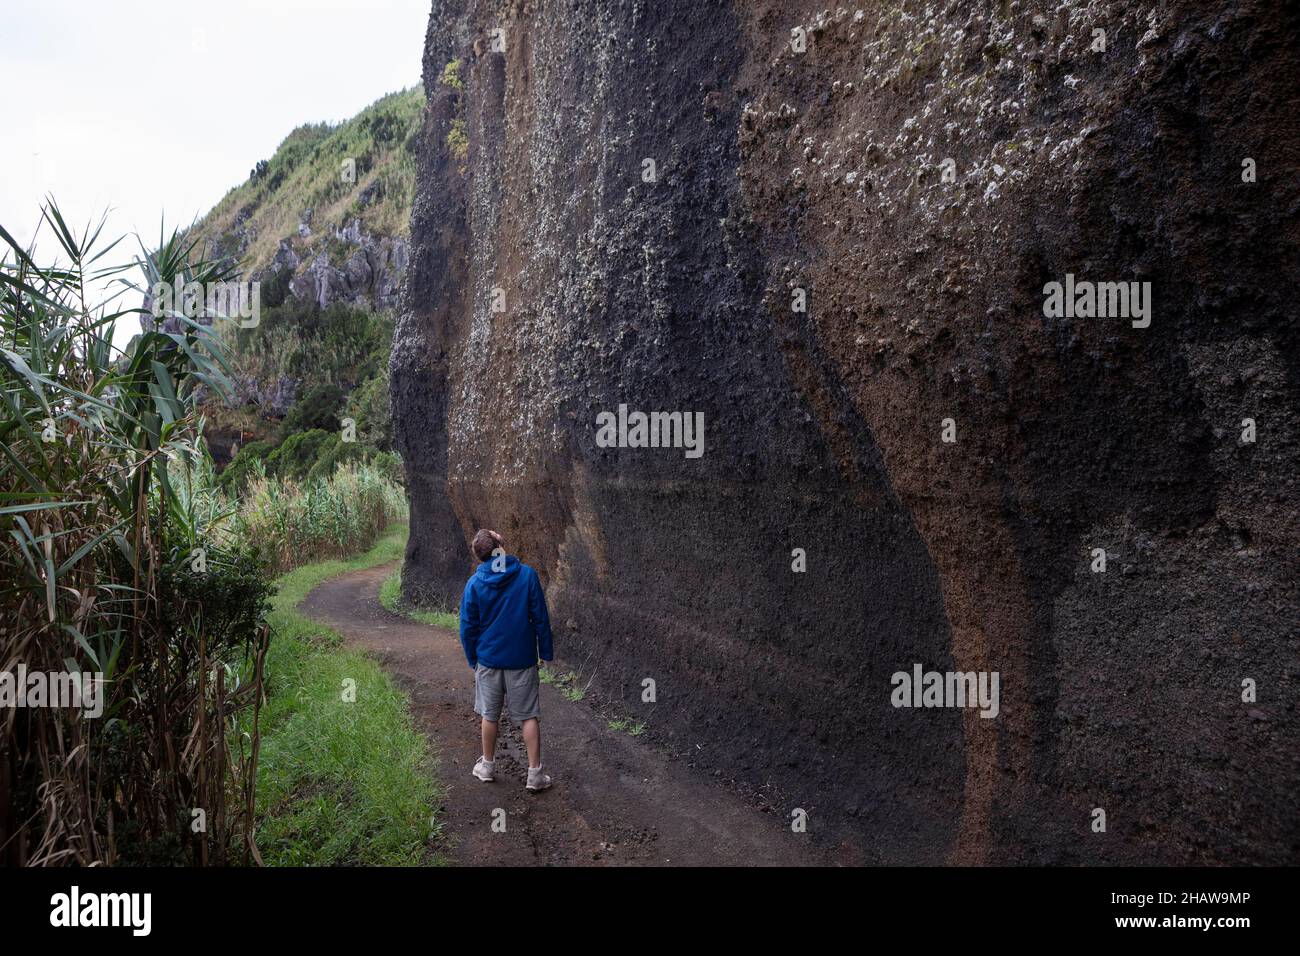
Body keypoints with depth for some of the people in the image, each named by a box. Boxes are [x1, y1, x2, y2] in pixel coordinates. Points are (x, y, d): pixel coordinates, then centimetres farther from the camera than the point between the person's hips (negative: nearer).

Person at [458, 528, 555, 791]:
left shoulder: (474, 583, -8)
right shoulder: (527, 574, -10)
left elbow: (468, 627, -2)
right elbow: (540, 618, -7)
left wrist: (472, 658, 12)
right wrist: (546, 652, 3)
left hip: (488, 659, 1)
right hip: (523, 659, -1)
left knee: (490, 715, 17)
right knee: (529, 716, 7)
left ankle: (487, 766, 30)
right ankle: (535, 773, 8)